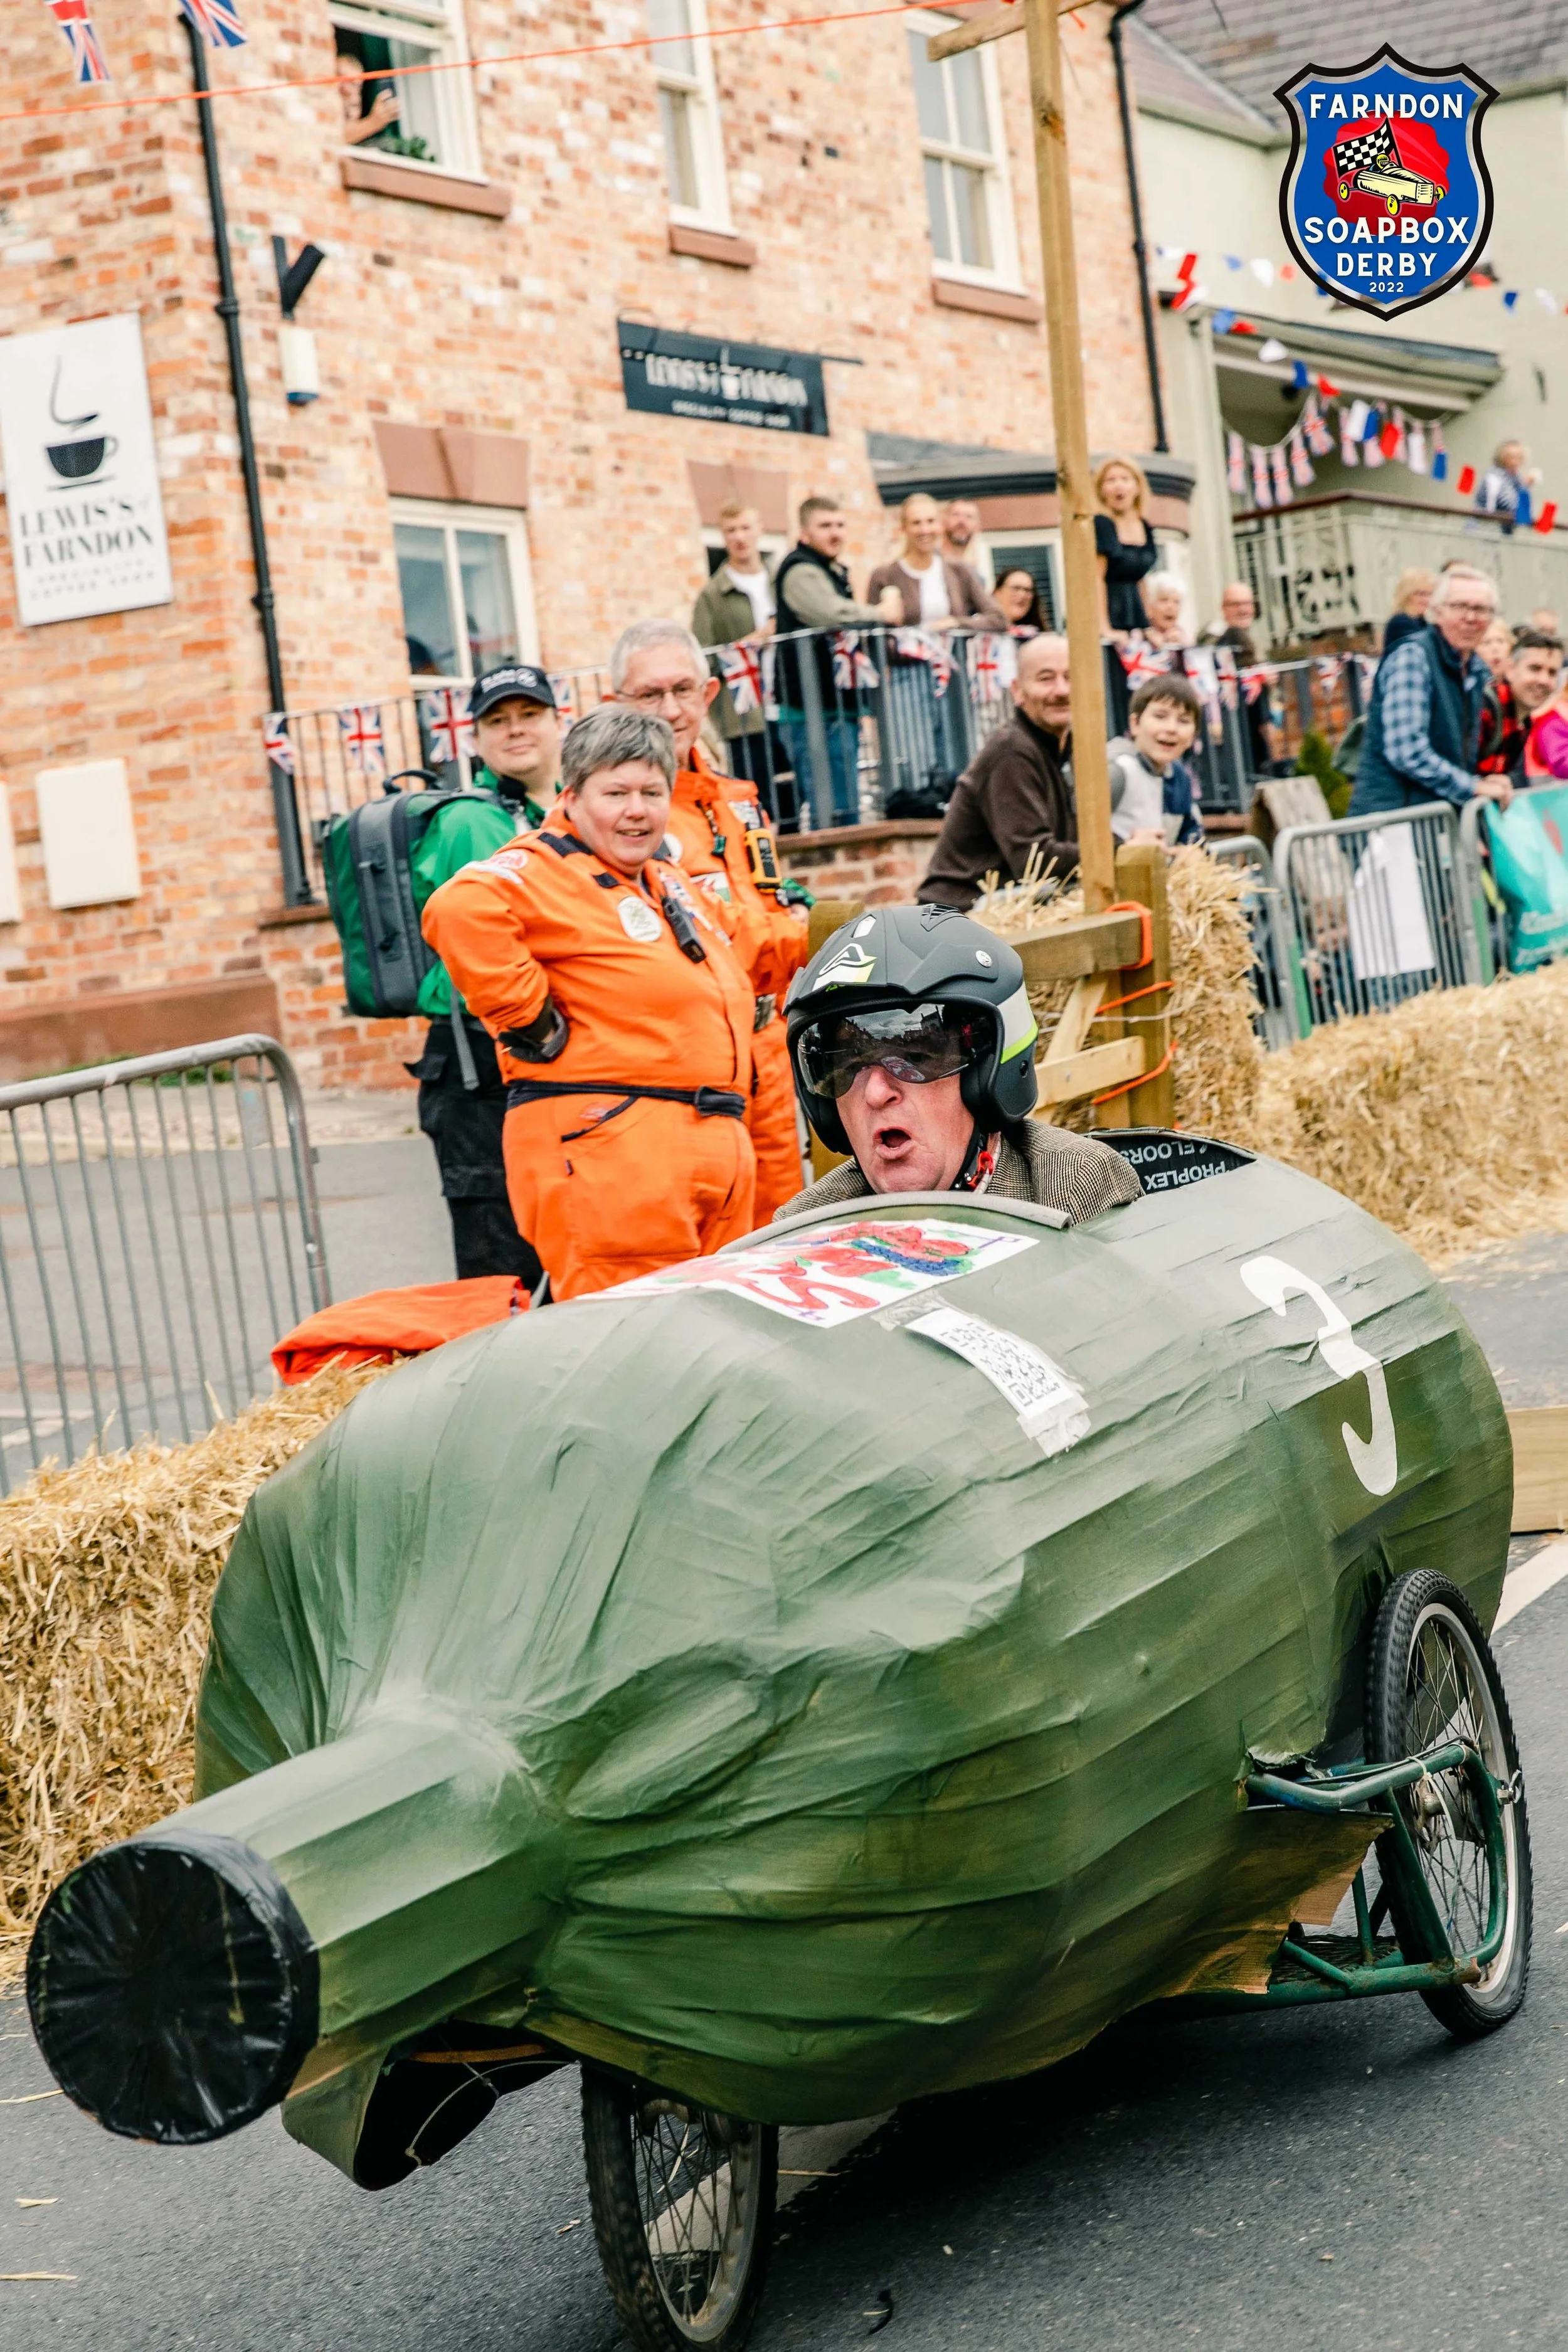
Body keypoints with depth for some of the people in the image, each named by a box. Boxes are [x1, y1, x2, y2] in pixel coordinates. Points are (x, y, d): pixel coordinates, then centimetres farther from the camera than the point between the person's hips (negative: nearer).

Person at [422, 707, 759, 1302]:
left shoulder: (671, 883, 22)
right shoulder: (544, 869, -7)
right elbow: (461, 911, -28)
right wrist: (534, 1024, -21)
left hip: (716, 1147, 9)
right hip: (603, 1147, -9)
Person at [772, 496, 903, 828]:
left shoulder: (831, 571, 23)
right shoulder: (801, 571, -10)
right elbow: (835, 616, -27)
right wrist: (882, 613, -9)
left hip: (840, 709, 11)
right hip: (816, 713, -11)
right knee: (836, 813, -13)